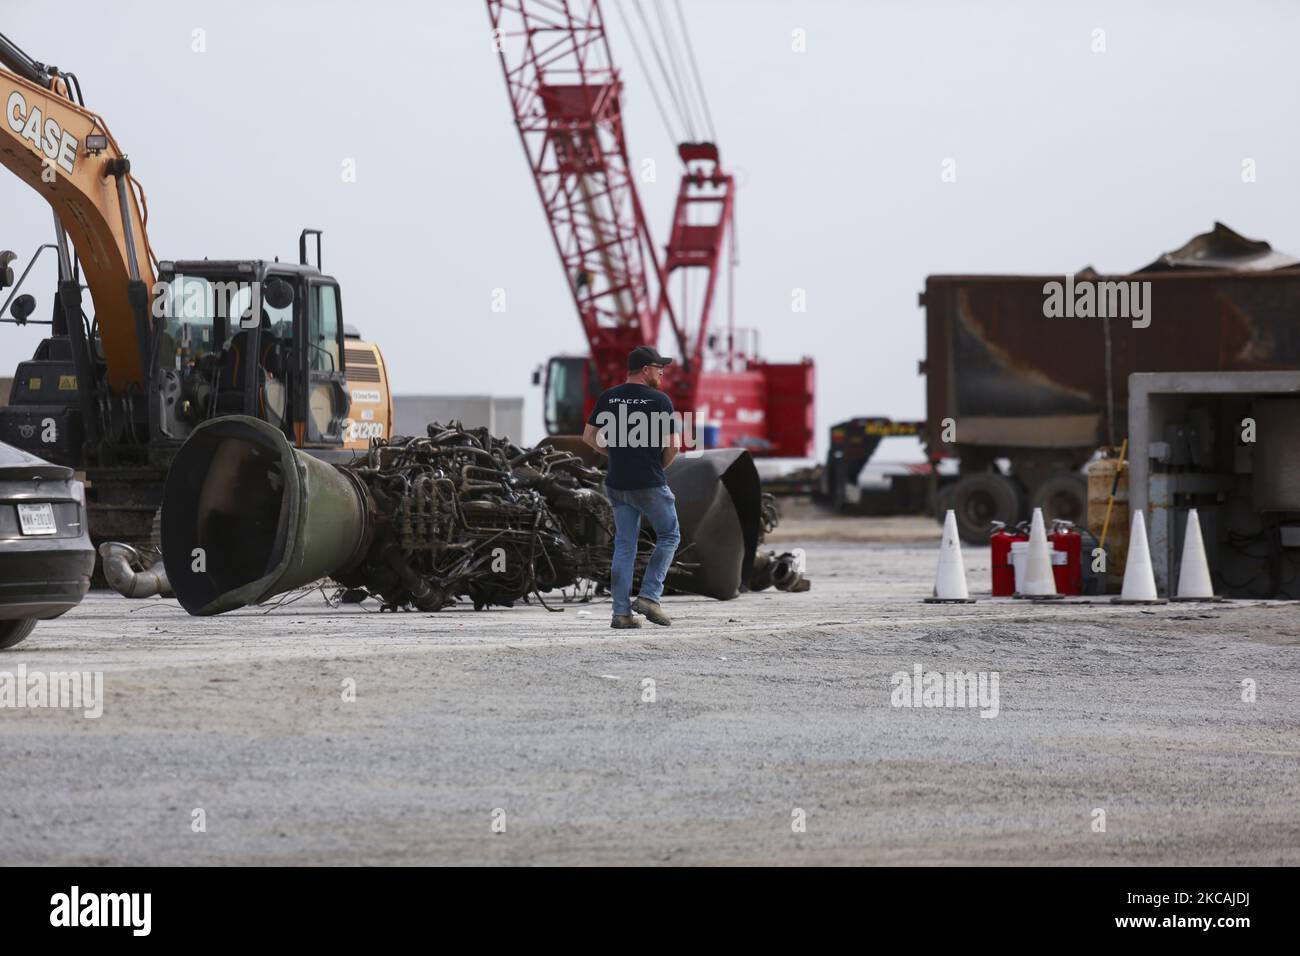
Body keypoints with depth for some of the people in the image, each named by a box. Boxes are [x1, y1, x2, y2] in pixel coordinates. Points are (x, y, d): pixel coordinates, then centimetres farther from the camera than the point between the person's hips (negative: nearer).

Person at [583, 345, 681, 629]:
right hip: (650, 484, -5)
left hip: (617, 484, 5)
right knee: (669, 536, 12)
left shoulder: (608, 398, 4)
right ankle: (649, 596, 1)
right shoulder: (660, 401, -9)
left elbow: (588, 436, 6)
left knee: (624, 546, 9)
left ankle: (622, 612, 5)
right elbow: (673, 446, -9)